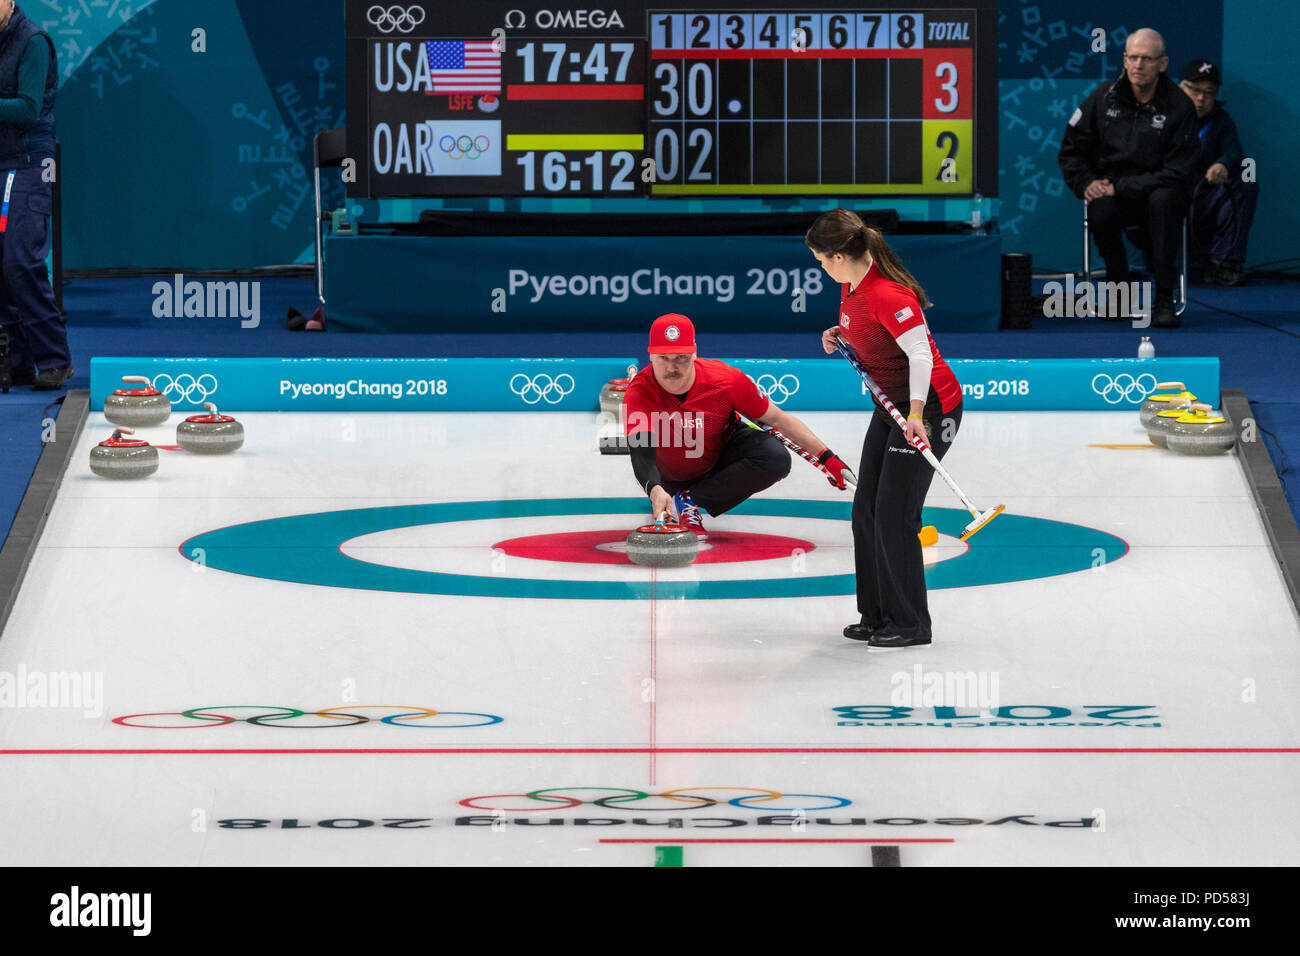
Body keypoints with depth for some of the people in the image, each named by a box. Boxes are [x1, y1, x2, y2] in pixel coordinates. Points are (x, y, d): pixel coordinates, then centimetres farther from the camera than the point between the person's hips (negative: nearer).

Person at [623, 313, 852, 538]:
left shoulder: (725, 380, -28)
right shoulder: (640, 394, -34)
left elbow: (777, 418, -15)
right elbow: (641, 454, -48)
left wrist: (826, 457, -16)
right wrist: (655, 492, -69)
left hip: (723, 451, -2)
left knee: (776, 459, -24)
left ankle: (687, 501, -17)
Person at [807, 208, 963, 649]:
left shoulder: (887, 294, -27)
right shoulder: (851, 285, 2)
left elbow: (920, 352, -32)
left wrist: (916, 415, -40)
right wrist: (840, 334, 2)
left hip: (928, 406, -10)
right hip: (891, 405, 10)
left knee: (895, 514, -10)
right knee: (867, 510, 10)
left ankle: (910, 623, -1)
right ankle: (877, 616, 18)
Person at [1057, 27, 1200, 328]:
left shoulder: (1179, 106, -8)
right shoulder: (1104, 97, 2)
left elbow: (1178, 173, -13)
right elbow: (1071, 151, 10)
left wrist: (1120, 188, -18)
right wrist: (1087, 183, -11)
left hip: (1157, 191, -2)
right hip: (1110, 191, 2)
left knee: (1164, 201, -37)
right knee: (1100, 211, -33)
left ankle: (1164, 299, -28)